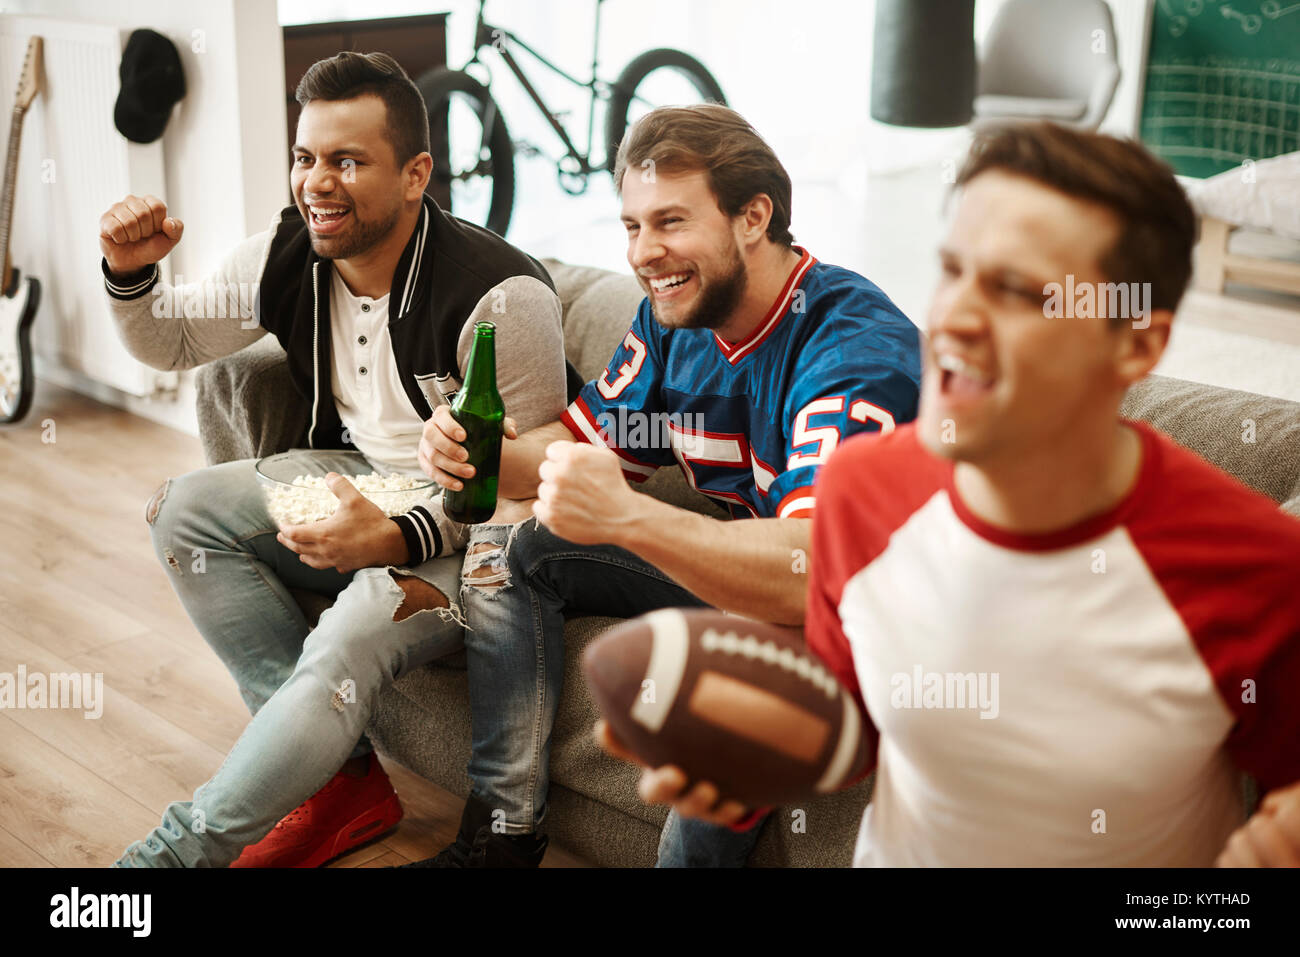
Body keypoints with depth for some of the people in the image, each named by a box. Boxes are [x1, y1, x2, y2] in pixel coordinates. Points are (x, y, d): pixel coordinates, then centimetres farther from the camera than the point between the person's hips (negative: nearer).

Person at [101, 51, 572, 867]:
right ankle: (344, 780, -8)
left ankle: (180, 848, -11)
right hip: (361, 483, 8)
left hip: (468, 527, -8)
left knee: (348, 646, -32)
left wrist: (396, 540, -36)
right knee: (185, 510, -9)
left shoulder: (502, 297, -25)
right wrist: (131, 273, -11)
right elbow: (172, 343, 11)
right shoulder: (287, 257, -4)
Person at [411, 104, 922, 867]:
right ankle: (502, 830, 9)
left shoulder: (857, 347, -30)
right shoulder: (674, 314, -2)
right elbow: (585, 444, 6)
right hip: (729, 558, 8)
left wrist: (626, 516, -52)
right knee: (511, 556, 5)